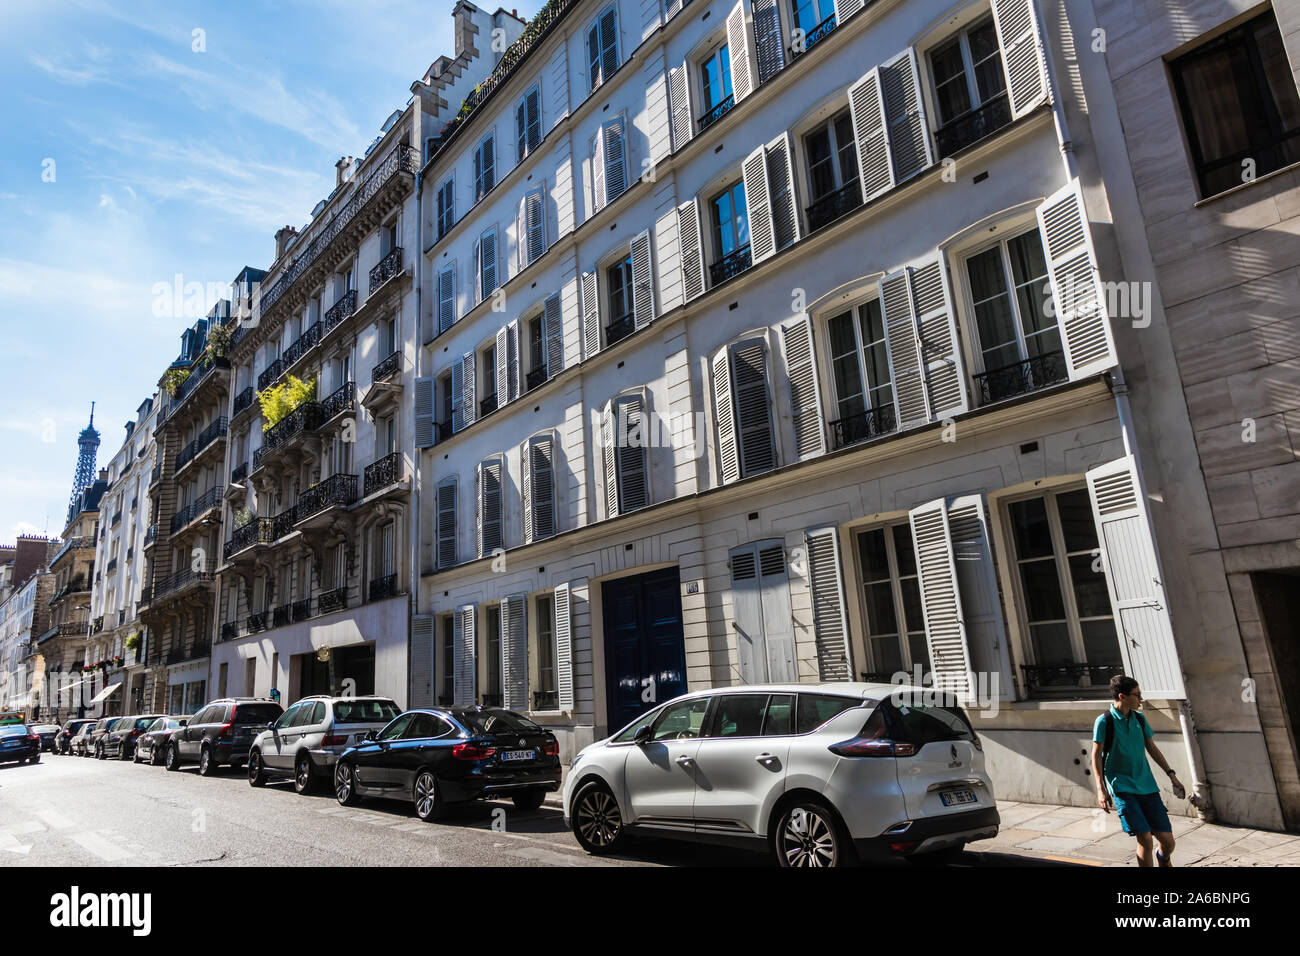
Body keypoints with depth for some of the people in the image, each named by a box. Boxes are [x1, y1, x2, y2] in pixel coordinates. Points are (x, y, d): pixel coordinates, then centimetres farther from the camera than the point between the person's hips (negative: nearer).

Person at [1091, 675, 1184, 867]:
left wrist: (1171, 775, 17)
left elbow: (1152, 748, 20)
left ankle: (1164, 858, 37)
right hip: (1122, 788, -5)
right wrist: (1101, 790, -12)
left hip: (1147, 786, 5)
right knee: (1145, 839, -15)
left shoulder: (1139, 718, 8)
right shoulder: (1104, 722, -9)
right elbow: (1096, 756, -7)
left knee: (1167, 841, 5)